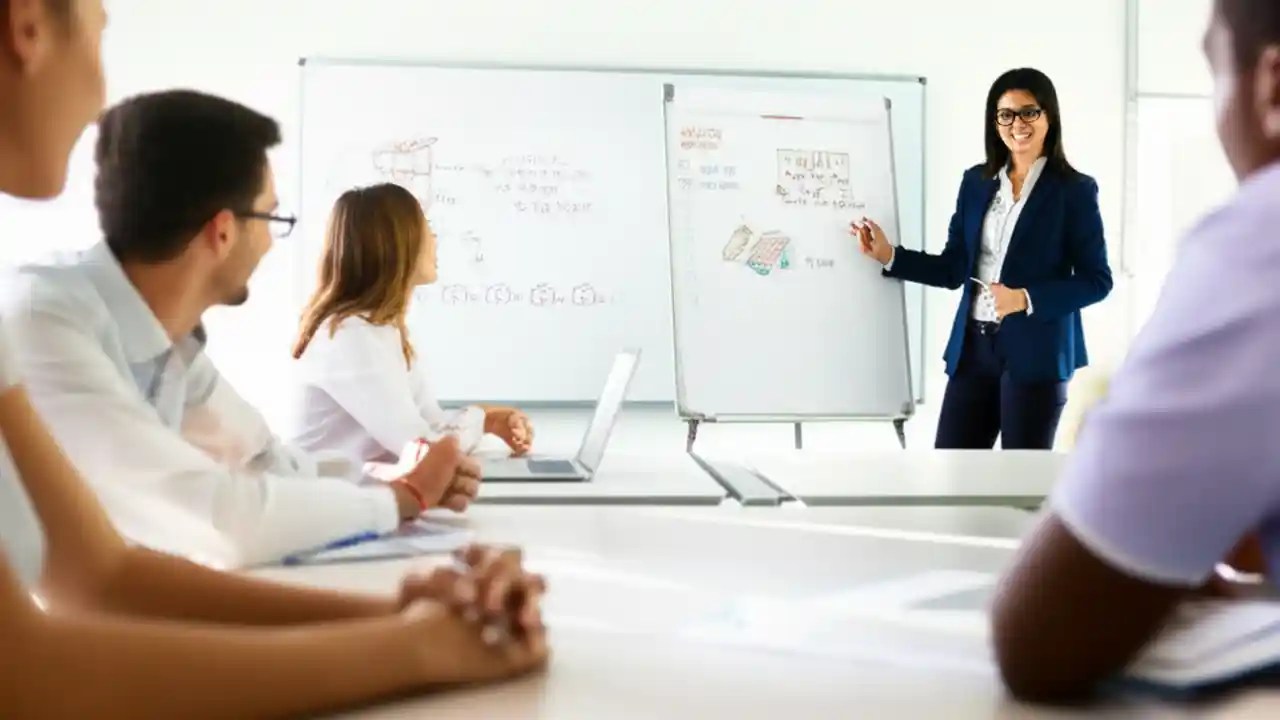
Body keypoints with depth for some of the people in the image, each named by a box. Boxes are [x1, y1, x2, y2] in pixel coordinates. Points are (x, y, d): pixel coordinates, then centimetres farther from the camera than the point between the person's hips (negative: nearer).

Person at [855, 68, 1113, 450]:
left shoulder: (1074, 190, -3)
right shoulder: (977, 182, 10)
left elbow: (1096, 280, -6)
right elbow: (954, 269, 9)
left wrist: (1026, 299, -18)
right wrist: (889, 255, -1)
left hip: (1036, 352, -4)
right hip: (974, 347, 5)